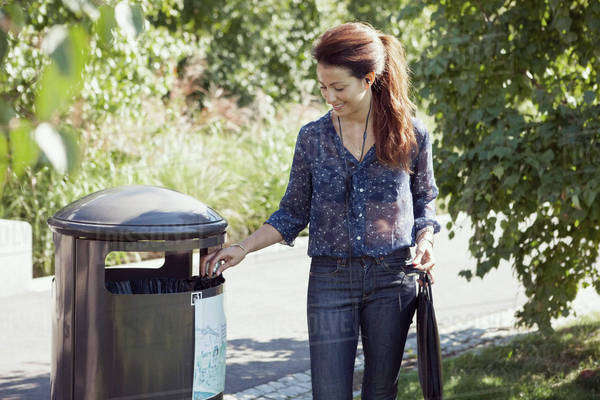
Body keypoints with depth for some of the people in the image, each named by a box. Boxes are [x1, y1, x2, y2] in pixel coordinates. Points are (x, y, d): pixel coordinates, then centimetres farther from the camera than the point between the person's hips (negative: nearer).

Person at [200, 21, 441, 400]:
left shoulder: (411, 134, -1)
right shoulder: (313, 137, 1)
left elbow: (425, 200, 12)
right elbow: (293, 214, 7)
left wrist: (425, 240, -8)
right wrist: (242, 248, -4)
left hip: (392, 279, 0)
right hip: (330, 280, 0)